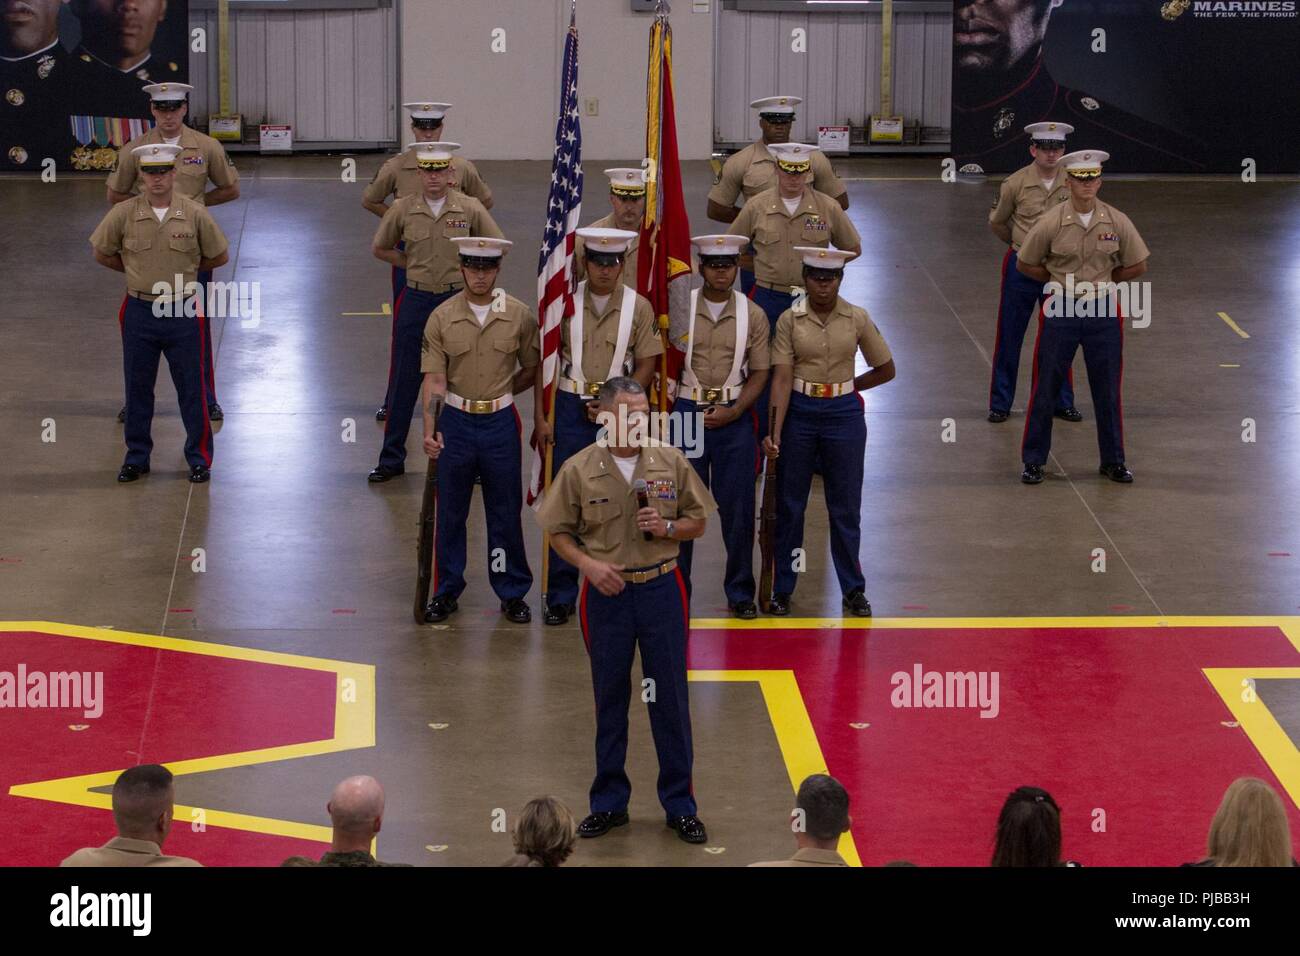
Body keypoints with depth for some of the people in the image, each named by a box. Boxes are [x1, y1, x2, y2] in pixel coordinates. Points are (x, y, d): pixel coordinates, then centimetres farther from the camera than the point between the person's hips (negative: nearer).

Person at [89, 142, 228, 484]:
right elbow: (102, 254, 7)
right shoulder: (124, 214, -6)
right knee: (137, 388, 10)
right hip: (140, 311, 1)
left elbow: (218, 257, 5)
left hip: (183, 312, -1)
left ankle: (199, 458, 16)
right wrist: (136, 271, 9)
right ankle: (137, 457, 23)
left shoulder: (195, 215, -7)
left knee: (191, 388, 5)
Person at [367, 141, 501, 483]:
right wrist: (413, 264, 4)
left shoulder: (469, 208, -6)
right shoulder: (403, 209, -3)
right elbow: (380, 248, 11)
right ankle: (391, 459, 15)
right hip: (416, 299, 1)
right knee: (404, 383, 5)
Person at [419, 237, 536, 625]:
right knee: (450, 512, 9)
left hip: (501, 422, 0)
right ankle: (446, 592, 21)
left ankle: (512, 592, 20)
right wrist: (430, 430, -20)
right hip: (455, 422, 0)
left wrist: (501, 392, 2)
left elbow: (532, 370, 9)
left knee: (505, 512, 8)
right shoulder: (442, 318, -6)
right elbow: (434, 379, -10)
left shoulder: (520, 316, -3)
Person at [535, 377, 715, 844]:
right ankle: (609, 803, 20)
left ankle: (680, 805, 14)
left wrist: (666, 527, -13)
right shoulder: (579, 469, -5)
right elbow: (558, 533, 2)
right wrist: (589, 564, -14)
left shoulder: (671, 463, -1)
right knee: (609, 700, 9)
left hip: (661, 587, 1)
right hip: (606, 594, -1)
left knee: (670, 699, 4)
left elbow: (697, 524, 7)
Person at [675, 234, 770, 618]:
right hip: (686, 412, -1)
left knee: (737, 507, 3)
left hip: (735, 417, 1)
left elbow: (759, 373, 3)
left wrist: (733, 412, -9)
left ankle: (740, 593, 15)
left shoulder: (753, 315, 2)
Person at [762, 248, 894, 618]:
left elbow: (886, 370, 7)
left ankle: (853, 588, 20)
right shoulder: (789, 320, -5)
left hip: (843, 414, 0)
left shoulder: (857, 319, -3)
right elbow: (781, 378, -10)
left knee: (845, 504, 7)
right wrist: (774, 432, -18)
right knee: (789, 504, 8)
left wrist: (844, 387, 4)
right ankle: (782, 589, 19)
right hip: (799, 414, 0)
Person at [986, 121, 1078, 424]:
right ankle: (1000, 403, 15)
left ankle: (1063, 402, 21)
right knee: (1009, 338, 5)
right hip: (1021, 267, -2)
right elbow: (996, 222, 6)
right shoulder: (1015, 184, -10)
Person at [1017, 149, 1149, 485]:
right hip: (1060, 310, -1)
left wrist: (1103, 280, 3)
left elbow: (1137, 266, 8)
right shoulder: (1051, 223, -9)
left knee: (1107, 390, 8)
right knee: (1045, 388, 3)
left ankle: (1113, 461, 20)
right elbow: (1025, 264, 3)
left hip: (1103, 311, 2)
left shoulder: (1117, 222, -4)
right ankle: (1033, 461, 14)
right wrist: (1061, 281, -1)